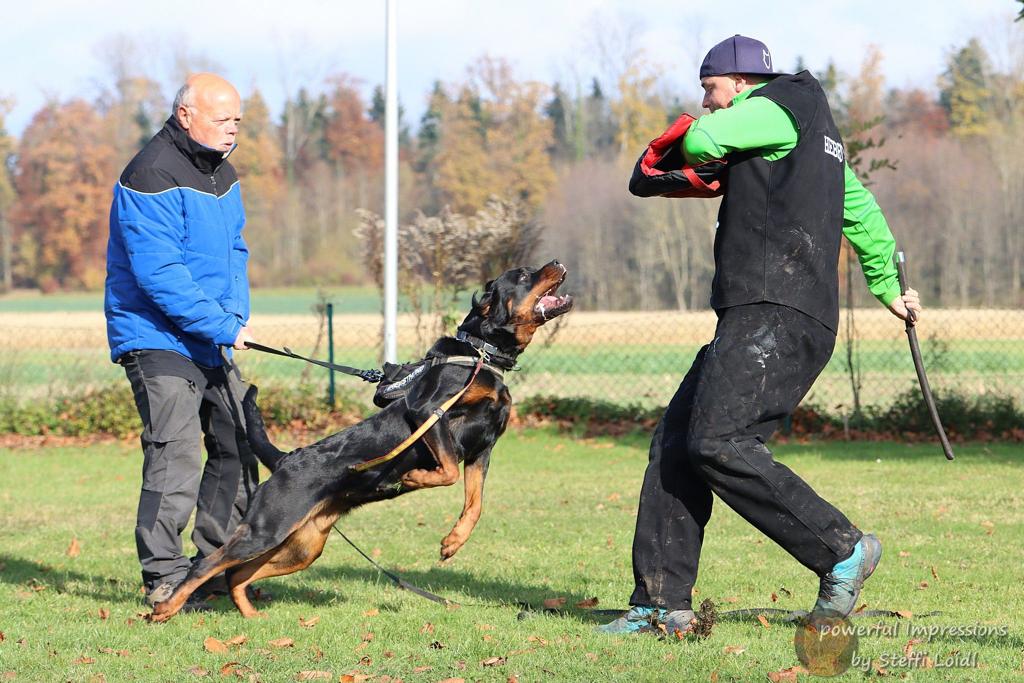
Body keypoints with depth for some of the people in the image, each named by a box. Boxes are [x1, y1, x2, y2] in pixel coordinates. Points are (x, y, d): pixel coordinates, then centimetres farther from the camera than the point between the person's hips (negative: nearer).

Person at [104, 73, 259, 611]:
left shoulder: (222, 174, 12)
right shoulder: (152, 178, -18)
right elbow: (159, 273, -24)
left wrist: (236, 316, 2)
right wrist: (222, 326, -24)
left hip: (211, 343, 9)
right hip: (159, 339, -9)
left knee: (237, 446, 12)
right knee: (175, 455, -14)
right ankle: (164, 578, -9)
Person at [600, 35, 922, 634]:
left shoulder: (783, 106, -2)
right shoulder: (815, 138, 28)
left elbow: (700, 142, -12)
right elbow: (862, 209, 39)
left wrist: (708, 125, 14)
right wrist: (887, 286, 53)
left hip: (776, 316, -10)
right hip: (756, 320, 10)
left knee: (718, 445, -21)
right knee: (675, 444, 4)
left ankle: (842, 549, -14)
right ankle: (662, 603, 2)